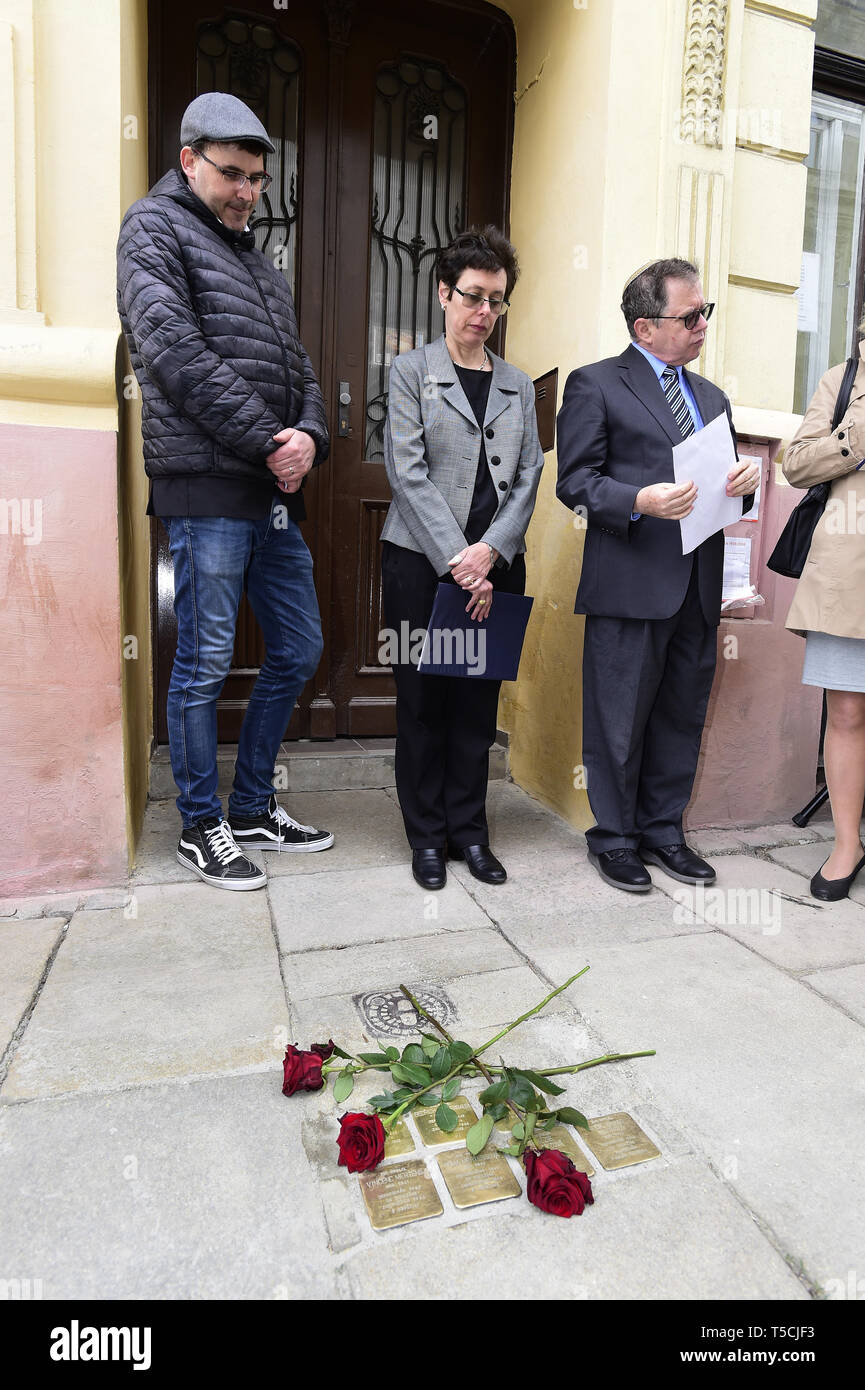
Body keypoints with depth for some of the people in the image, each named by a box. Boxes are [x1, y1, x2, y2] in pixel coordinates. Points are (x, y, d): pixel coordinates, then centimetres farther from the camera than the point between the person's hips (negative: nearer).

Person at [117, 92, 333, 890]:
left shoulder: (259, 262, 25)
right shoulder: (156, 228, 4)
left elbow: (300, 371, 19)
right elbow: (177, 354, -11)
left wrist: (309, 437, -3)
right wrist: (267, 442, -13)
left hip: (275, 495, 8)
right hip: (207, 490, -8)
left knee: (298, 651, 9)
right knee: (205, 665, -2)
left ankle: (253, 808, 24)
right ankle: (201, 826, 14)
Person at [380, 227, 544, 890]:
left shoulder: (518, 384, 16)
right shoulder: (411, 371, 5)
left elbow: (529, 476, 7)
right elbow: (408, 473, -5)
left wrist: (490, 550, -10)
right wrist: (456, 559, -14)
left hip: (495, 563, 3)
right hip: (422, 560, -3)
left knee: (480, 697, 4)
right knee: (424, 696, 1)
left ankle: (469, 829, 17)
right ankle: (428, 836, 14)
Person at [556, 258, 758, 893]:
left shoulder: (712, 396, 22)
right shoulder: (595, 384, 1)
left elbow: (722, 482, 23)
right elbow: (575, 481, -6)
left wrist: (744, 481, -1)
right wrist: (639, 501, -22)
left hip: (698, 587, 7)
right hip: (631, 584, -6)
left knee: (683, 715, 12)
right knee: (620, 720, 1)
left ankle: (662, 829, 27)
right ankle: (614, 838, 18)